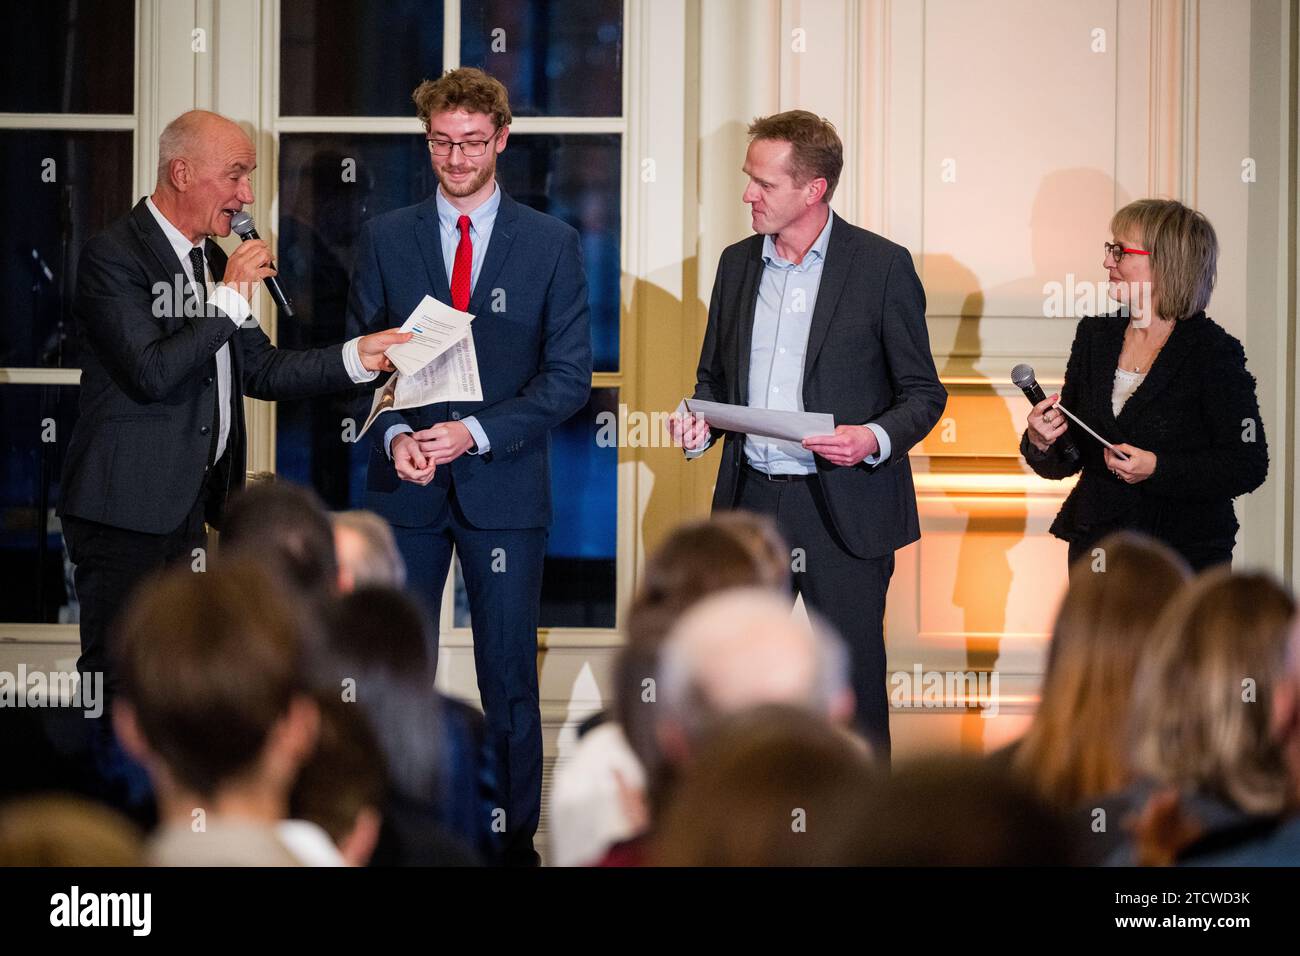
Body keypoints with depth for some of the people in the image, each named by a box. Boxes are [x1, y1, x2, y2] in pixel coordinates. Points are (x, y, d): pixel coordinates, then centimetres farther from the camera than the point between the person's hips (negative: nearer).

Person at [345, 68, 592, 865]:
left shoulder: (551, 244, 2)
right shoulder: (386, 239, 7)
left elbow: (569, 376, -2)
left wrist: (475, 433, -14)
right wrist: (396, 435, -12)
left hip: (504, 485, -1)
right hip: (405, 485, 1)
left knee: (510, 681, 3)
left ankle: (515, 838, 11)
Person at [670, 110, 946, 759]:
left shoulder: (882, 266, -4)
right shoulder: (738, 263, 11)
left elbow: (923, 393, -1)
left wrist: (875, 438, -21)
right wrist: (699, 421, -2)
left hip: (845, 510, -5)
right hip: (751, 502, 5)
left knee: (853, 682, 0)